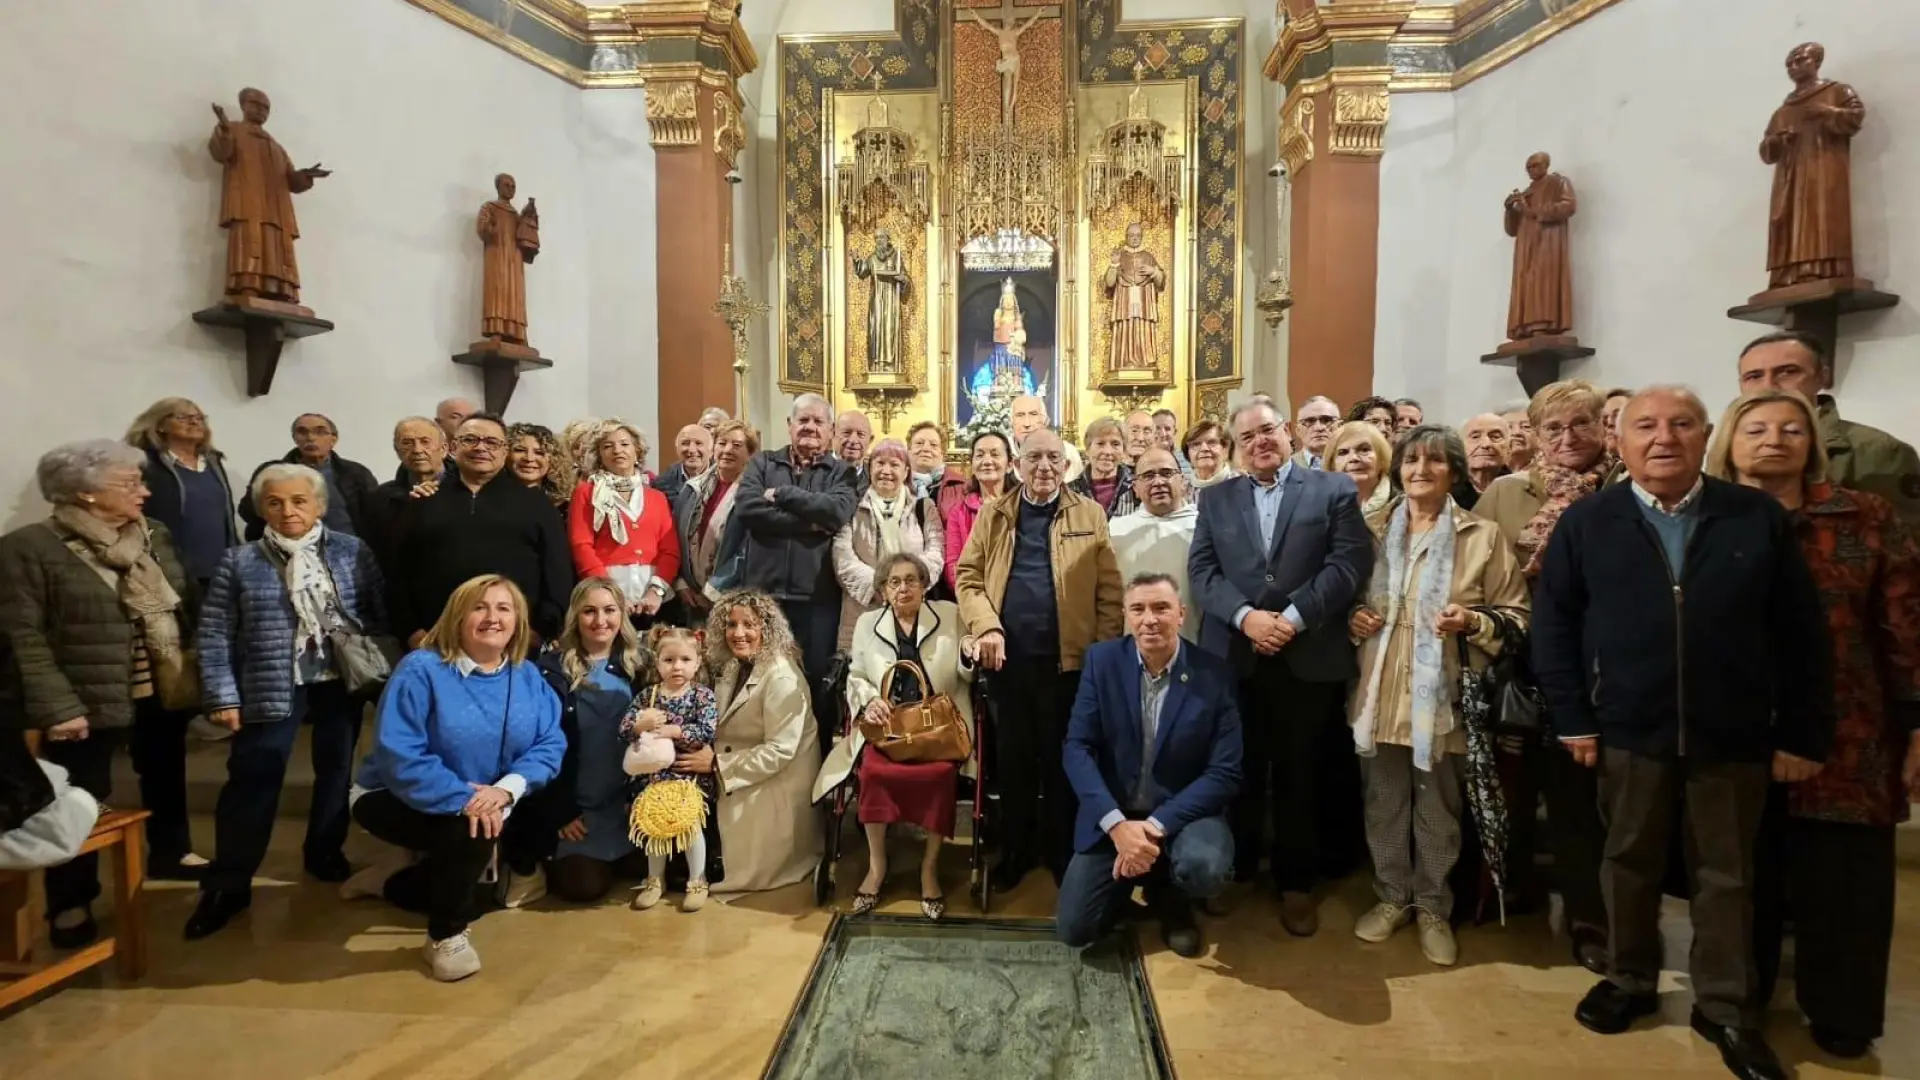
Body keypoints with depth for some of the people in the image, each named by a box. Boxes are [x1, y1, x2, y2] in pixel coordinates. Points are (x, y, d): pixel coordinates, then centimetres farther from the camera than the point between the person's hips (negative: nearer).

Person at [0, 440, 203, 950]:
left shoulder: (155, 536, 4)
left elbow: (188, 604, 10)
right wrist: (57, 706, -22)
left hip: (163, 691, 6)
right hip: (87, 701, -6)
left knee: (165, 776, 21)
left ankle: (171, 852, 43)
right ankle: (71, 902, 22)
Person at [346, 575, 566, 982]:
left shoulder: (528, 678, -5)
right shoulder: (420, 670, -21)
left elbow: (550, 744, -11)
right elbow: (399, 756, -28)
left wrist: (507, 788, -30)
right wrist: (463, 799, -35)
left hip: (488, 803, 6)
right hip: (397, 799, -6)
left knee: (483, 895, 5)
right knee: (470, 832, -33)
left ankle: (391, 883, 33)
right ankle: (446, 935, -7)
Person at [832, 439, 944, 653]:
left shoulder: (924, 508, 15)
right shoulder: (853, 508, 11)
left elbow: (935, 556, 4)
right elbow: (842, 558, 0)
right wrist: (876, 586, -13)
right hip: (862, 614, 0)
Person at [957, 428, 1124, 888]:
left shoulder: (1090, 515, 4)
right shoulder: (993, 514, 8)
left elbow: (1109, 591, 0)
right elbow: (967, 576, 4)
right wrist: (986, 626, -12)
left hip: (1068, 658, -1)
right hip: (1009, 658, 2)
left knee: (1061, 759, 9)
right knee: (1013, 758, 12)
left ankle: (1062, 853, 25)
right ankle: (1016, 850, 28)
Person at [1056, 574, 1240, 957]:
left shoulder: (1214, 674, -11)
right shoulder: (1102, 660, -7)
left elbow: (1225, 772, -13)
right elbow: (1077, 748, -10)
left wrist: (1157, 825, -23)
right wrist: (1117, 824, -23)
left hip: (1184, 813, -1)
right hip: (1112, 815, 1)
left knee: (1206, 868, -34)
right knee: (1074, 929, -7)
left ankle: (1171, 895, 6)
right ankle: (1134, 878, 25)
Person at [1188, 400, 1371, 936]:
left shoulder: (1334, 491, 4)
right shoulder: (1215, 498, 11)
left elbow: (1348, 564, -7)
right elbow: (1201, 569, 2)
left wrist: (1294, 618, -15)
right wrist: (1245, 615, -14)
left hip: (1308, 658, -1)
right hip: (1233, 658, 2)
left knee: (1299, 775, 8)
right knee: (1237, 770, 10)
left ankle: (1296, 883, 23)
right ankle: (1234, 870, 27)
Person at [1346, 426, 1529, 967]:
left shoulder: (1483, 536, -3)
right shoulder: (1371, 529, 7)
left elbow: (1516, 614, -1)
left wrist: (1473, 622, -19)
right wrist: (1351, 618, -4)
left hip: (1442, 696, -2)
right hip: (1379, 694, 3)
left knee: (1438, 809, 9)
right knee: (1384, 802, 13)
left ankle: (1433, 907, 27)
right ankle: (1392, 896, 30)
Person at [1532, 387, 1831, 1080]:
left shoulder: (1760, 518, 0)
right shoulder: (1587, 522, -1)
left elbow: (1803, 632, 1)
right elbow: (1552, 621, -1)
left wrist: (1804, 733, -2)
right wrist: (1572, 717, -6)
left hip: (1734, 735, 1)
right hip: (1628, 730, 0)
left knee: (1726, 875, 13)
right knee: (1630, 861, 14)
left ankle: (1726, 1008, 30)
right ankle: (1630, 980, 33)